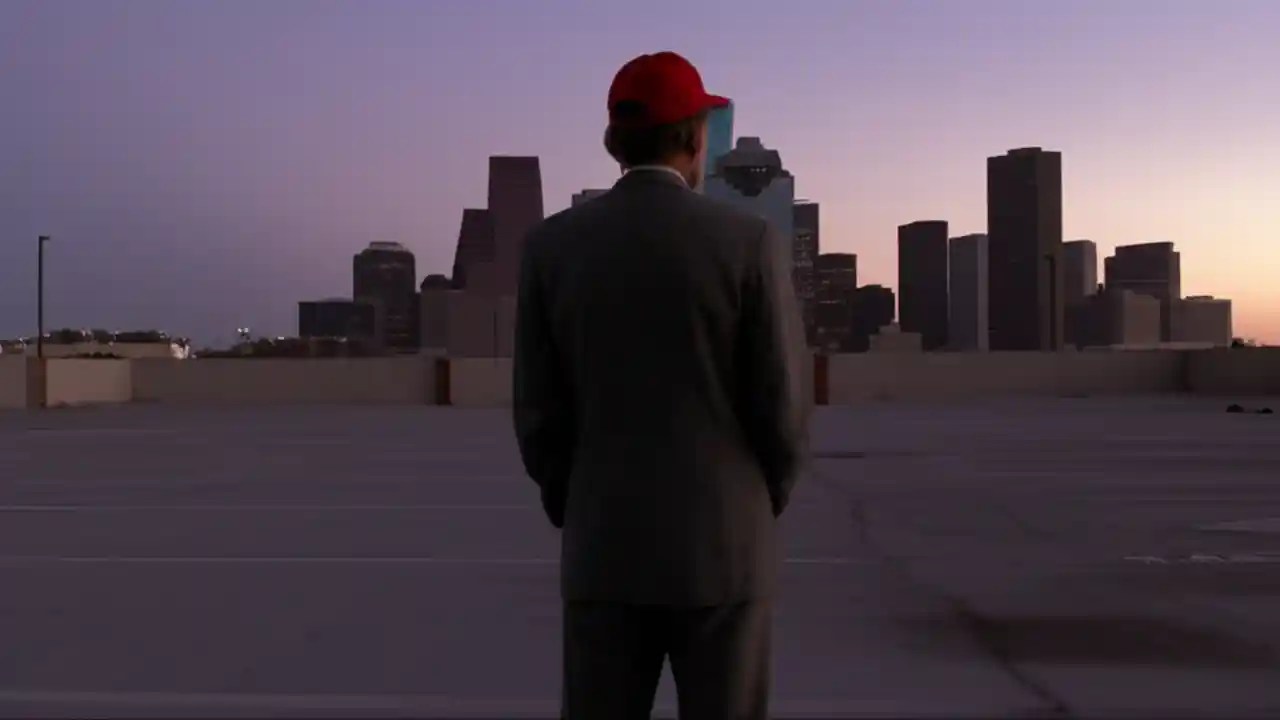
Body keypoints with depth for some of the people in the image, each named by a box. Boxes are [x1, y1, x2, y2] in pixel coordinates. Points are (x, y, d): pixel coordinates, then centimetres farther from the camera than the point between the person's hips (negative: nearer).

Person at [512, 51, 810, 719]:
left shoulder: (550, 245, -2)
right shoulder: (751, 241, -8)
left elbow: (537, 413, 0)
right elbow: (782, 406, -7)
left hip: (604, 549, 2)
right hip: (720, 549, -1)